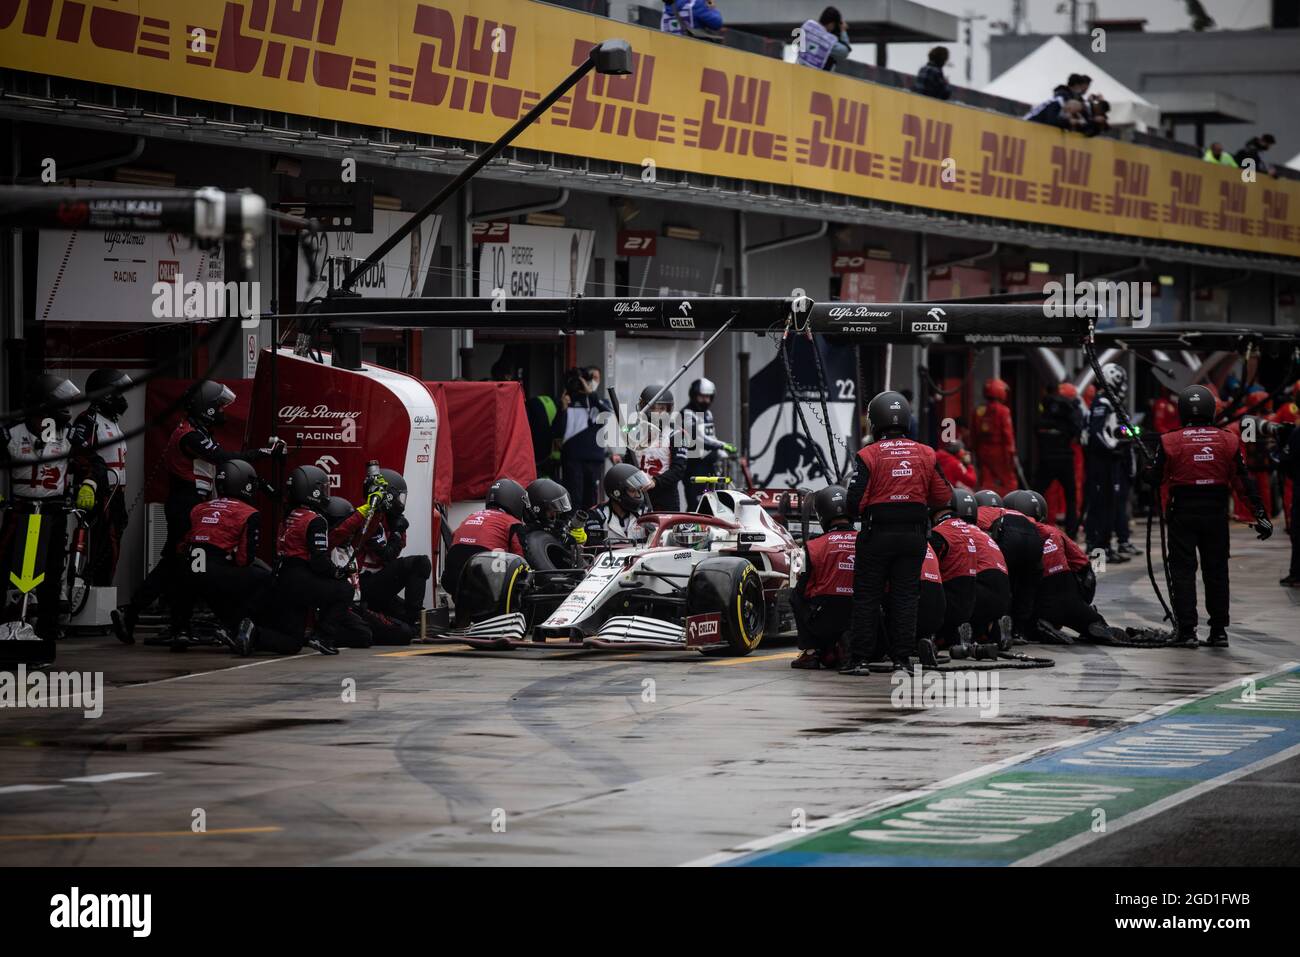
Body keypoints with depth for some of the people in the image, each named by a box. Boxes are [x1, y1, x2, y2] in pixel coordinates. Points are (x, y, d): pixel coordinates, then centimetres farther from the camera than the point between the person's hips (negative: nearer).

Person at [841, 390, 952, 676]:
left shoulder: (868, 455, -9)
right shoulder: (925, 454, 2)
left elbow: (855, 502, -12)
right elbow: (943, 496, 6)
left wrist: (857, 512, 10)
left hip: (877, 534, -3)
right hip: (913, 534, 3)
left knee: (866, 597, 4)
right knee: (905, 597, 9)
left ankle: (859, 659, 3)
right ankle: (902, 658, 7)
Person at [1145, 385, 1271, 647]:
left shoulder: (1170, 442, -7)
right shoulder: (1229, 441, -1)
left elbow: (1156, 480, -4)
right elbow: (1244, 481, 0)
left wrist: (1148, 469, 19)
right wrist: (1260, 514, 4)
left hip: (1182, 515, -2)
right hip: (1216, 514, 2)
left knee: (1182, 571, 4)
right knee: (1216, 571, 12)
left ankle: (1186, 630, -1)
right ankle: (1219, 631, 14)